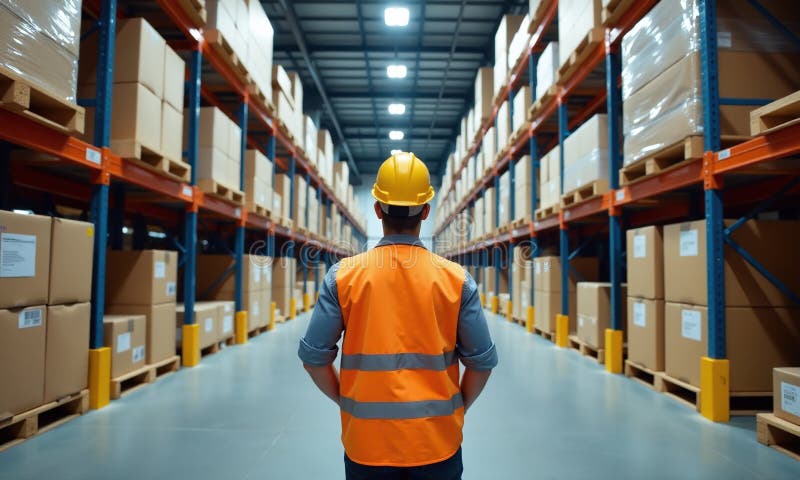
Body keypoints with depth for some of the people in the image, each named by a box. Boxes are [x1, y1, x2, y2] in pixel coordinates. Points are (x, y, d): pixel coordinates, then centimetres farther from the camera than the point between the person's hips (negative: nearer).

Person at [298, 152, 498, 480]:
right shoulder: (457, 279, -9)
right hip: (438, 441, 0)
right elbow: (482, 360, -5)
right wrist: (457, 407, 10)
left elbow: (314, 356, -6)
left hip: (366, 443, 0)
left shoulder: (343, 275, -9)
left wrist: (345, 400, 9)